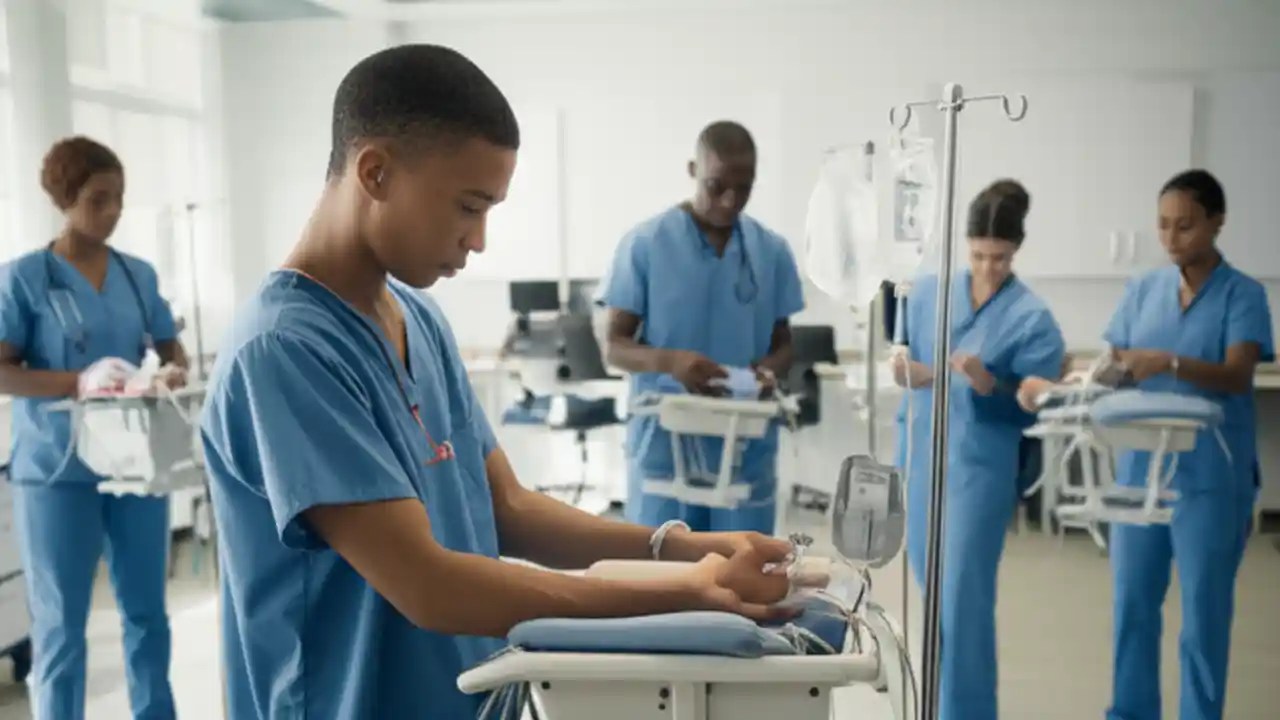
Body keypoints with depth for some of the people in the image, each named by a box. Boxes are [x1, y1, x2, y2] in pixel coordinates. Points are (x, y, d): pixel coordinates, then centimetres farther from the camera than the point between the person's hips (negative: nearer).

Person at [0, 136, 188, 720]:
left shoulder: (139, 274, 8)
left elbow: (171, 349, 13)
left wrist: (174, 374, -10)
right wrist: (80, 381, -25)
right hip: (56, 470, -4)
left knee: (147, 610, 12)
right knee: (60, 624, 5)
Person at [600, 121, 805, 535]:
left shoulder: (772, 251, 5)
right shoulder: (645, 244, -5)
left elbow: (783, 342, 12)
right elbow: (615, 346, -4)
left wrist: (768, 369, -12)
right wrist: (670, 360, -24)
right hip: (663, 446, -3)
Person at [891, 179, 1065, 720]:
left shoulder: (1032, 317, -7)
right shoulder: (928, 292, 5)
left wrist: (987, 383, -26)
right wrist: (908, 371, -11)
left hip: (983, 463, -5)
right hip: (922, 454, 5)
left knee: (964, 594, -5)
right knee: (929, 584, 17)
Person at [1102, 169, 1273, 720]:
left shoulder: (1243, 294, -4)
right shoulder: (1142, 290, 8)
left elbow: (1237, 375, -17)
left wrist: (1168, 364, -34)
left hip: (1210, 474, -4)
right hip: (1141, 467, 4)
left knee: (1204, 610, 5)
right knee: (1132, 603, 11)